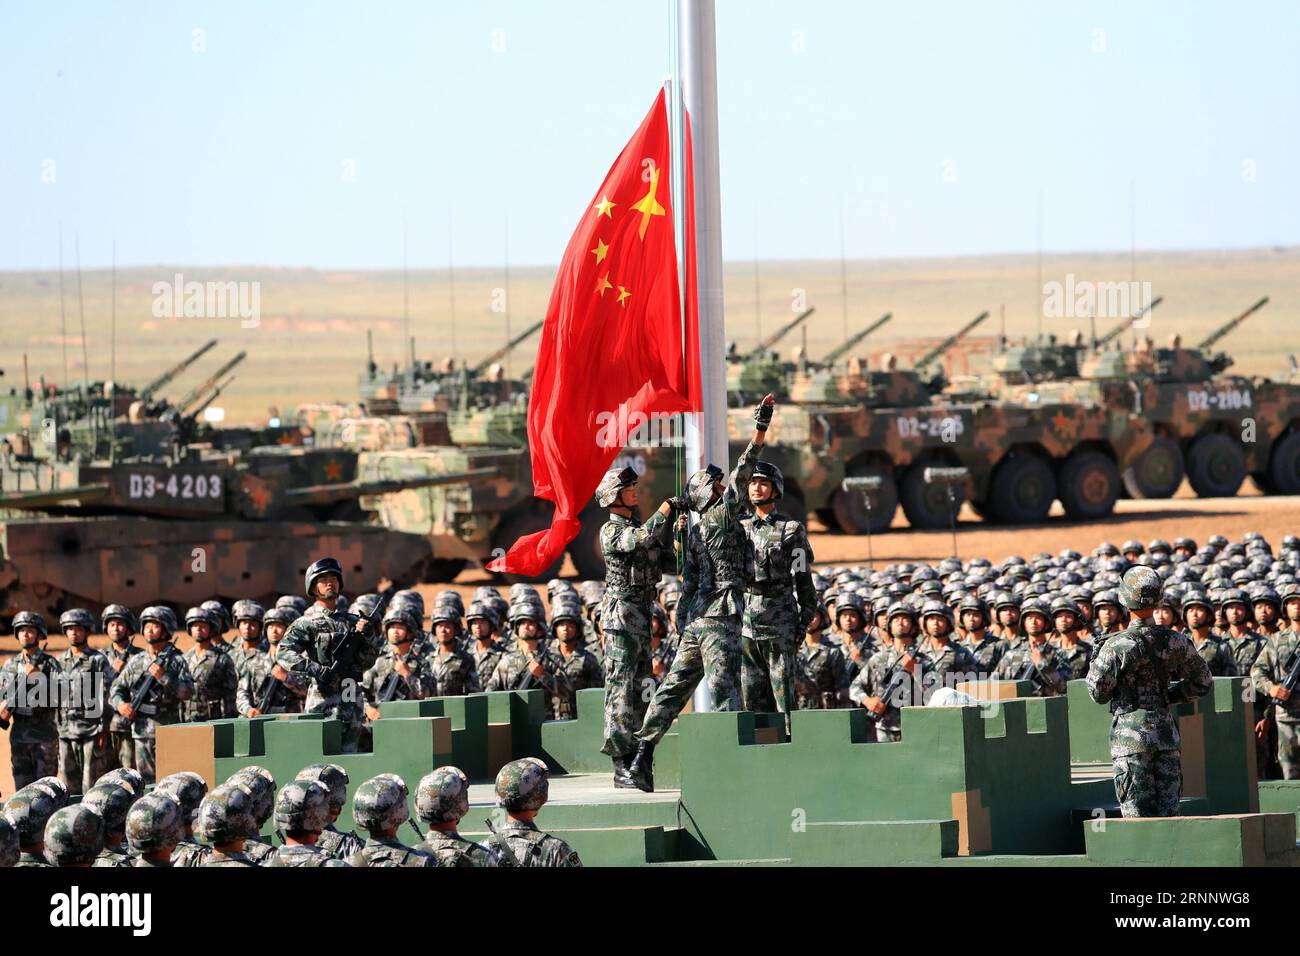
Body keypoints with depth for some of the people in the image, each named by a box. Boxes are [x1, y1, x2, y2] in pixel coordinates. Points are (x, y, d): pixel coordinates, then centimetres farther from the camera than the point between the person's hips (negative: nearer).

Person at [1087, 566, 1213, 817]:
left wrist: (1095, 659, 10)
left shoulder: (1116, 646, -12)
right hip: (1166, 732, 4)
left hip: (1130, 734, -4)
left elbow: (1099, 693, -5)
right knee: (1168, 812, 9)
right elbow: (1201, 681, 11)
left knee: (1139, 814, -2)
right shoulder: (1174, 641, 1)